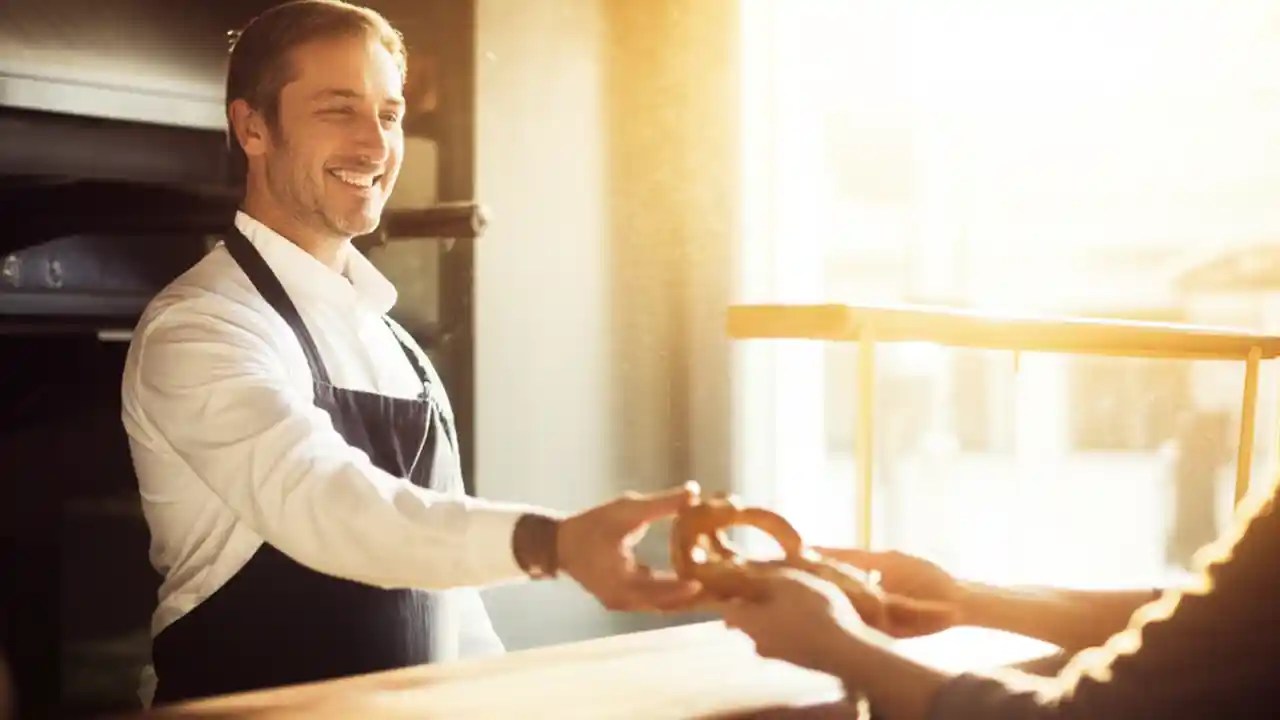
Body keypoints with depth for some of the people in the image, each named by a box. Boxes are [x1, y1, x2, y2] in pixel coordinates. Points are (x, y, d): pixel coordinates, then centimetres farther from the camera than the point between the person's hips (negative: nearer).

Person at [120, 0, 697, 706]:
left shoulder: (386, 335, 8)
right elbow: (321, 504, -33)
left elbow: (431, 530, 11)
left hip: (406, 702, 7)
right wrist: (551, 541, -46)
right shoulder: (199, 329, -17)